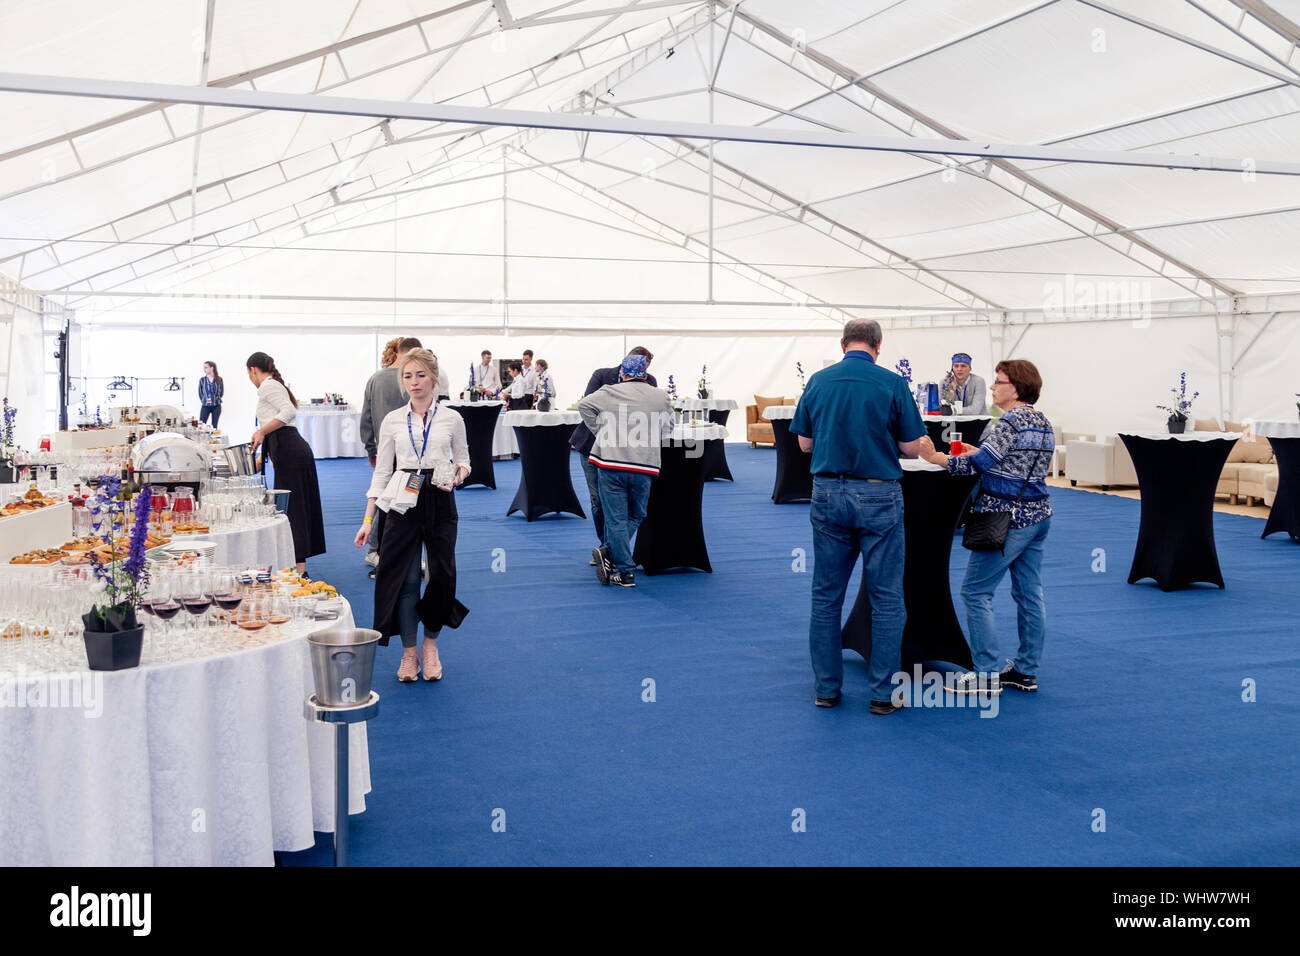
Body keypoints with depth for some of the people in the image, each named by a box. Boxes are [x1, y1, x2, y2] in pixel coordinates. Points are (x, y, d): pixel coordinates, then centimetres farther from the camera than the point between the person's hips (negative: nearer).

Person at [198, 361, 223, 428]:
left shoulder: (219, 379, -1)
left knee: (214, 427, 5)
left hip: (216, 406, 0)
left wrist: (215, 399, 7)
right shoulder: (202, 380, 1)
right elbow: (200, 393, 11)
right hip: (205, 406, 0)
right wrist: (204, 401, 8)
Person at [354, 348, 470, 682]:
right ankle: (408, 652, 13)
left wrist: (457, 476, -13)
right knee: (405, 578, 0)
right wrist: (367, 520, 1)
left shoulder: (451, 418, 3)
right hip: (403, 503, 0)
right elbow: (382, 471, 6)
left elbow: (463, 460, 12)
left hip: (439, 501, 0)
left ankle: (430, 644, 23)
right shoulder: (392, 421, 4)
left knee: (442, 573, 2)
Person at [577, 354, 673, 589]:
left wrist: (599, 429, 12)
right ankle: (608, 552, 0)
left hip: (611, 463, -1)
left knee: (616, 519, 2)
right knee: (636, 516, 17)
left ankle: (625, 573, 0)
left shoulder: (610, 392, 4)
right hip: (645, 466, 1)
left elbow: (584, 405, 1)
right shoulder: (660, 397, 10)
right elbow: (668, 429, 17)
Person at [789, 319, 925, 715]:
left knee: (826, 597, 11)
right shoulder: (892, 384, -6)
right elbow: (912, 448, -3)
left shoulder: (818, 381, 3)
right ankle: (883, 693, 8)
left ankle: (826, 689, 16)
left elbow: (804, 443, 9)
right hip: (878, 496, -3)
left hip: (828, 493, 3)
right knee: (886, 599, 5)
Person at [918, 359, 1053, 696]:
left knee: (975, 592, -4)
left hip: (1009, 517, -10)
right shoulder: (1043, 422, 13)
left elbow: (979, 463, -17)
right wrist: (977, 453, 21)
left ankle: (986, 675, -3)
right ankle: (1026, 671, 18)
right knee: (1029, 593, 12)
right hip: (1038, 513, 10)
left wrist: (936, 457, -11)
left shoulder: (1012, 421, -14)